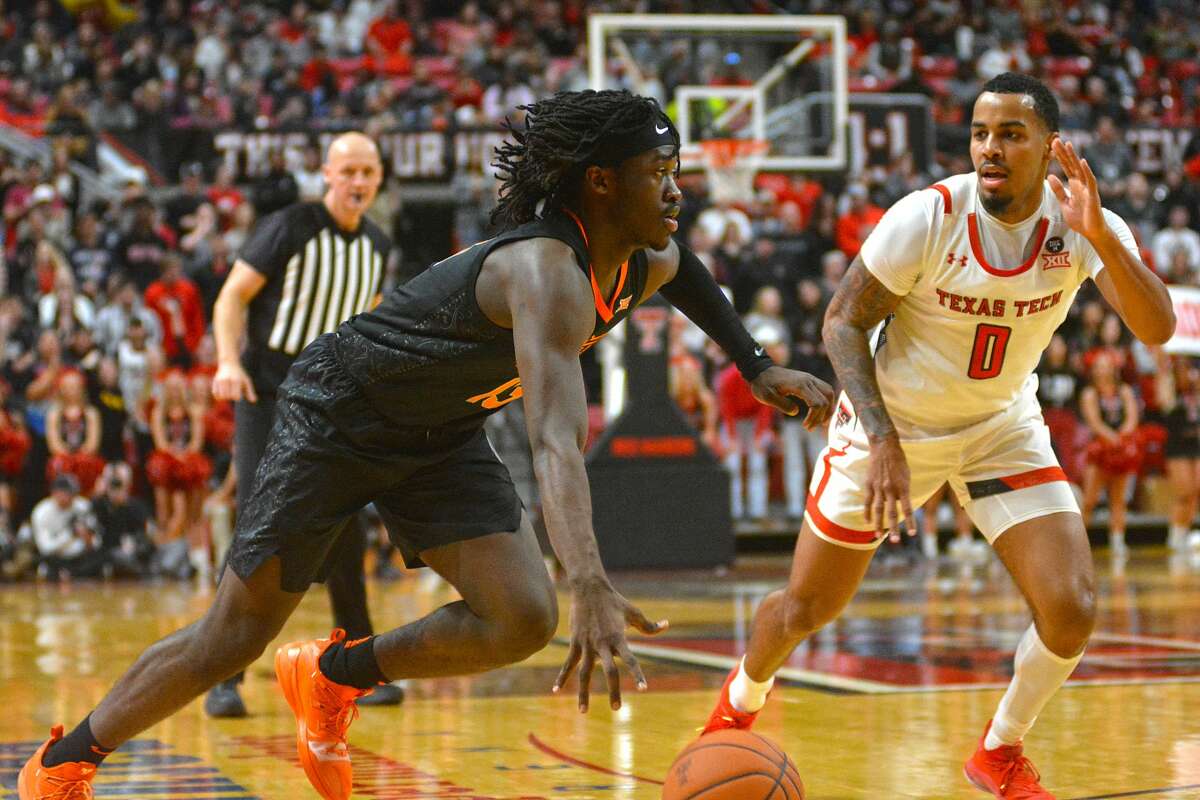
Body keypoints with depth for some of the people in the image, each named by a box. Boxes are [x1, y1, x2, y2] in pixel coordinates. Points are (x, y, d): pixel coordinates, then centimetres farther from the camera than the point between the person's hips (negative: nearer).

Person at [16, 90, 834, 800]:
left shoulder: (648, 263, -7)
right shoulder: (548, 270, -35)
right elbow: (556, 440, -49)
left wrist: (759, 366, 15)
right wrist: (592, 586, -61)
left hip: (441, 434, 7)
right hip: (340, 414, -7)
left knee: (524, 618, -13)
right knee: (232, 639, -2)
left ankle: (334, 677, 10)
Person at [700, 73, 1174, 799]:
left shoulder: (1083, 225, -18)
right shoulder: (927, 218, -25)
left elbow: (1159, 329, -31)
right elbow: (844, 320, -16)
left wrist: (1100, 237, -46)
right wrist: (881, 441, -26)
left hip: (1002, 427, 2)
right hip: (893, 421, -2)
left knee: (1073, 608, -14)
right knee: (805, 610, 7)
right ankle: (740, 703, 42)